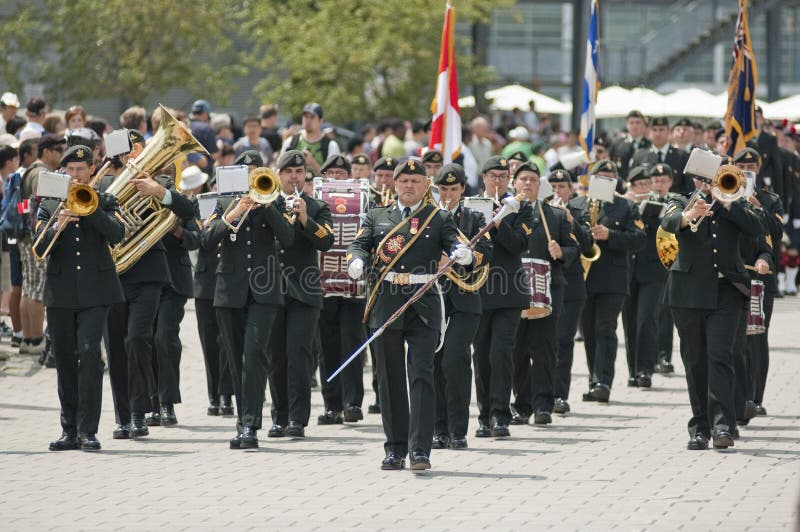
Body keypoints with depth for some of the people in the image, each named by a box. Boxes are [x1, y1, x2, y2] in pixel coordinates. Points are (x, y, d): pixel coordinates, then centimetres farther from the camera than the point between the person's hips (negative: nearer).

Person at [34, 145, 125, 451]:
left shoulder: (104, 203, 8)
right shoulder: (48, 207, 11)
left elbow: (116, 234, -10)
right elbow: (39, 248, 1)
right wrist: (58, 227, -17)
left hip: (95, 291, -2)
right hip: (60, 293, 2)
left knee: (89, 353, -15)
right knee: (65, 361, 5)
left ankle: (88, 430, -14)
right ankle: (69, 430, 12)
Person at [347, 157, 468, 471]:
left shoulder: (440, 219, 9)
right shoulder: (376, 217, 14)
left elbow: (455, 245, -3)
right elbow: (360, 244, 3)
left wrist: (463, 254, -28)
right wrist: (357, 261, -20)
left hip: (423, 307, -2)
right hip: (385, 306, 2)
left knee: (421, 375, -10)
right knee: (391, 379, 6)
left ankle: (420, 449, -13)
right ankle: (395, 448, 13)